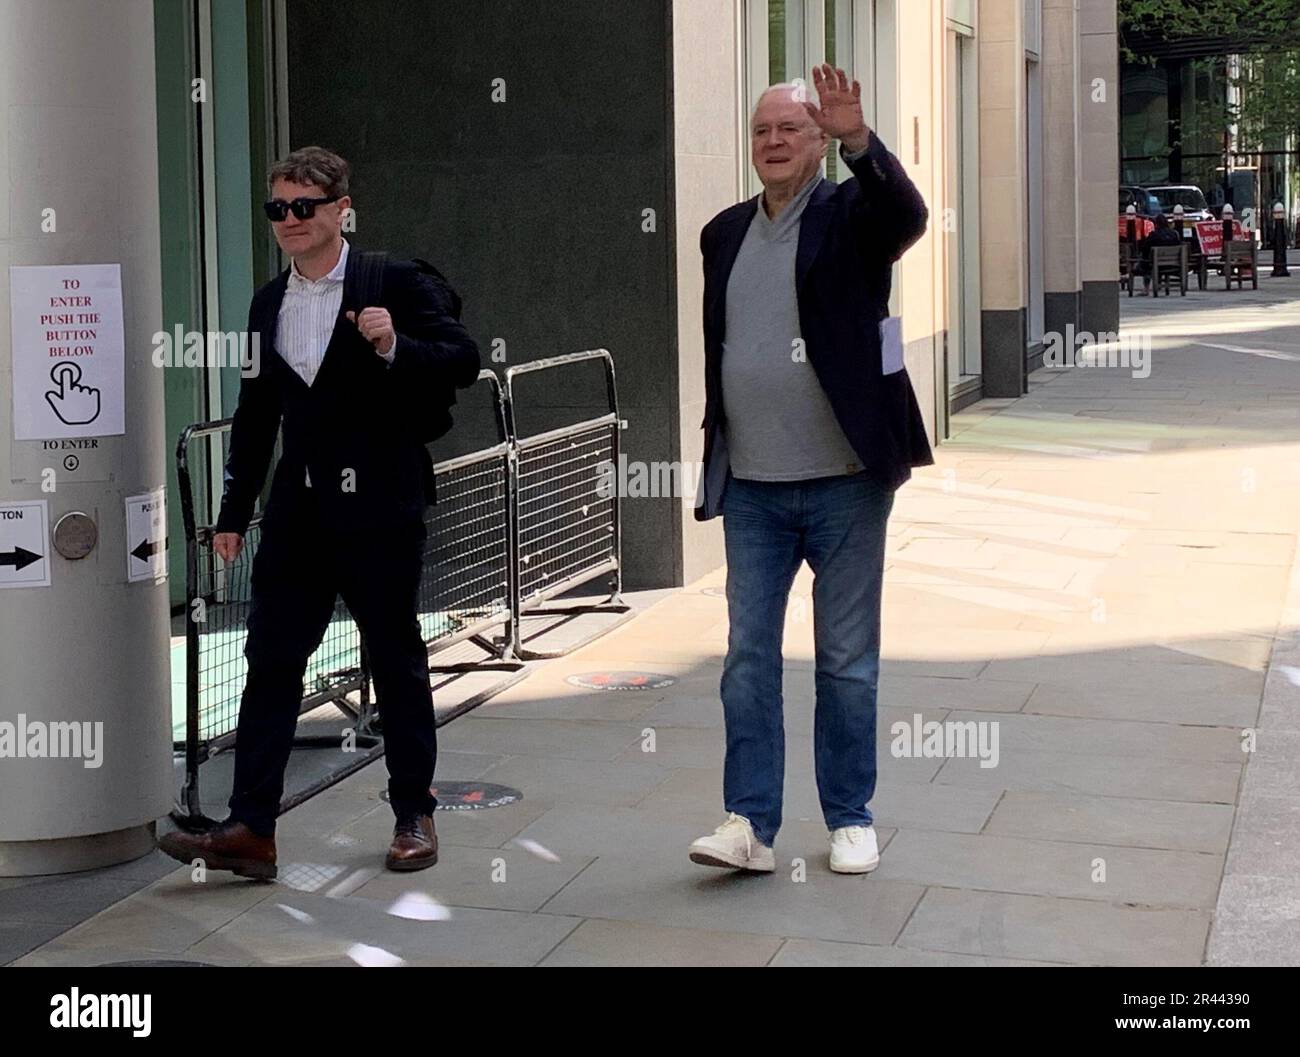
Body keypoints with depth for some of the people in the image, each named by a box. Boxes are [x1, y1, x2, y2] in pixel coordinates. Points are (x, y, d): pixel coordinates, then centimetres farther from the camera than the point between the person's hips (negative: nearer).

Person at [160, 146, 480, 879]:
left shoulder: (397, 285, -4)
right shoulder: (269, 303, 13)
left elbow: (463, 360, -8)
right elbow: (256, 414, 17)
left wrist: (395, 347, -25)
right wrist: (235, 513, 16)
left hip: (380, 508, -5)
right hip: (300, 509, 5)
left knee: (397, 660, 6)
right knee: (271, 660, -1)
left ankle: (414, 816, 19)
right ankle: (250, 829, 0)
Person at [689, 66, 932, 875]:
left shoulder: (851, 215, -4)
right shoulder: (725, 234, 11)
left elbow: (910, 216, -27)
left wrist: (859, 140, -41)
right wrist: (714, 459, 14)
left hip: (845, 482, -4)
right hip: (751, 488, 4)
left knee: (849, 661, 6)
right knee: (749, 657, 3)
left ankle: (851, 820, 18)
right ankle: (751, 823, 8)